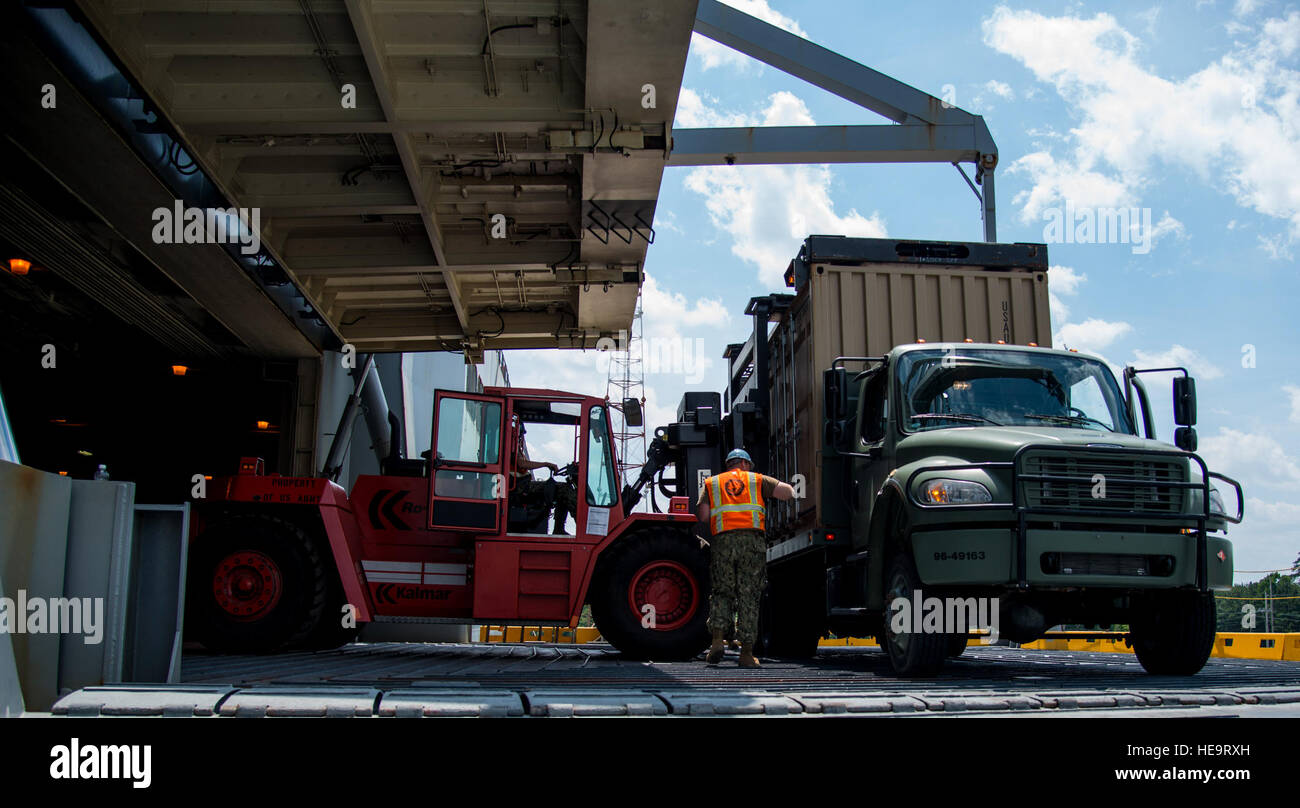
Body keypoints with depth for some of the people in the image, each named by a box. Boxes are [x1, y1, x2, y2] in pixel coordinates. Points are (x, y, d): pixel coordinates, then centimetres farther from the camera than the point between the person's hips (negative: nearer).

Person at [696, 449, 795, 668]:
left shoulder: (711, 483, 21)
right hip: (752, 539, -1)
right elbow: (788, 492, 10)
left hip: (722, 541, 1)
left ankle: (718, 639, -8)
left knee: (722, 592, 12)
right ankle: (746, 653, 3)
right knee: (749, 596, 3)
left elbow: (702, 516, 7)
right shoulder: (757, 479, 20)